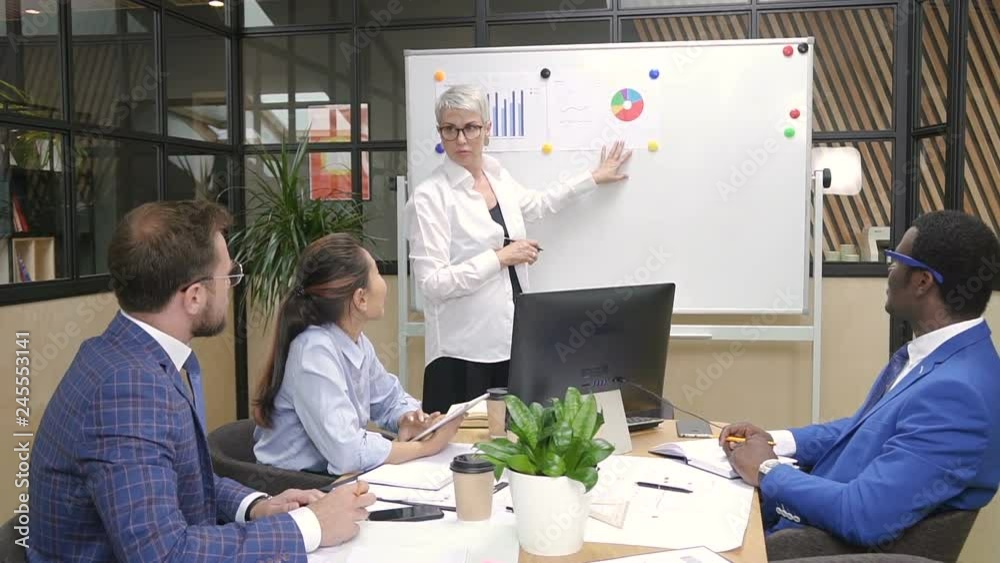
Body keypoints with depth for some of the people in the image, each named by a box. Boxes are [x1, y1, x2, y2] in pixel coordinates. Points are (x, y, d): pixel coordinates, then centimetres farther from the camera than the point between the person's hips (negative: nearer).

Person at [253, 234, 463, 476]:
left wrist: (407, 421, -7)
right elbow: (346, 452, -27)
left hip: (339, 478, 7)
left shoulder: (357, 341, -1)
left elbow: (392, 399, 14)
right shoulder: (313, 353, -23)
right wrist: (425, 446, -16)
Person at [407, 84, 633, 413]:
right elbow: (432, 283, -18)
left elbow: (536, 205, 29)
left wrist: (593, 178, 34)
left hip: (511, 340, 6)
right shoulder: (430, 197, -12)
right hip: (463, 352, -6)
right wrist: (501, 257, -15)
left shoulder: (498, 176, 8)